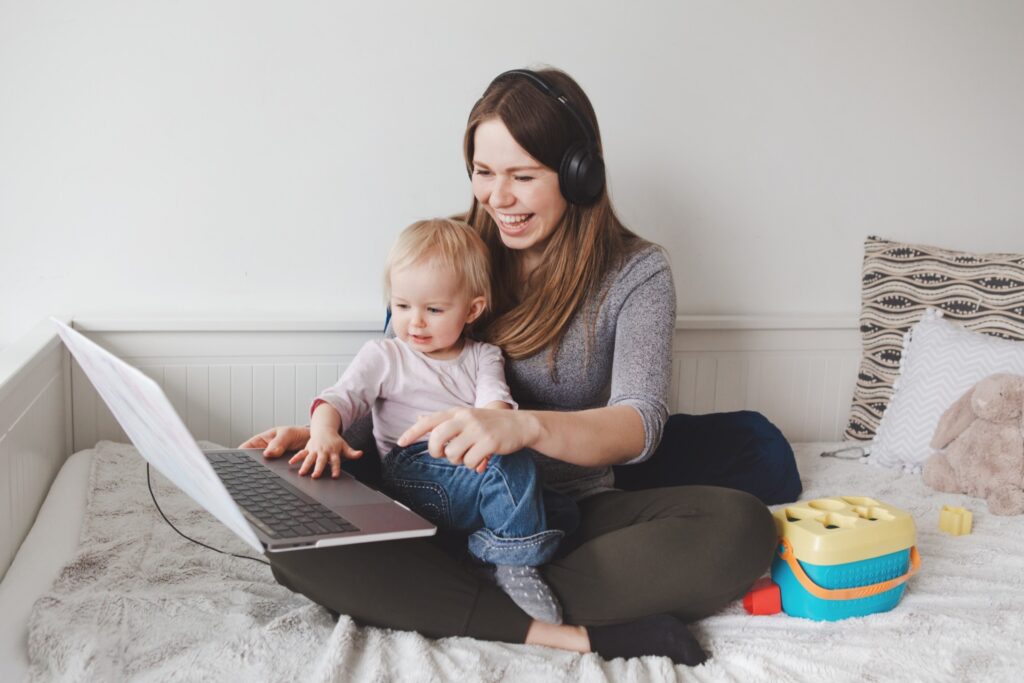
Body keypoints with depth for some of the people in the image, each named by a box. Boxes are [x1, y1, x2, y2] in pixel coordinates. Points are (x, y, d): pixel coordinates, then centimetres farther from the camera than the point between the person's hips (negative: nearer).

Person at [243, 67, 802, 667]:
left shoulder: (635, 273, -4)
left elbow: (639, 425, -18)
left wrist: (526, 426, -39)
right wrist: (323, 431, -12)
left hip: (574, 512, -1)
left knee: (740, 527, -29)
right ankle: (568, 635, -27)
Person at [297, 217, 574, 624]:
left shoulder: (482, 357, 19)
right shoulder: (384, 357, 13)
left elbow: (495, 399, -1)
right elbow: (341, 397, 1)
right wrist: (323, 432, -25)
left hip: (474, 466, 5)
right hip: (415, 472, -5)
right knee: (511, 465, -32)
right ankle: (513, 563, -28)